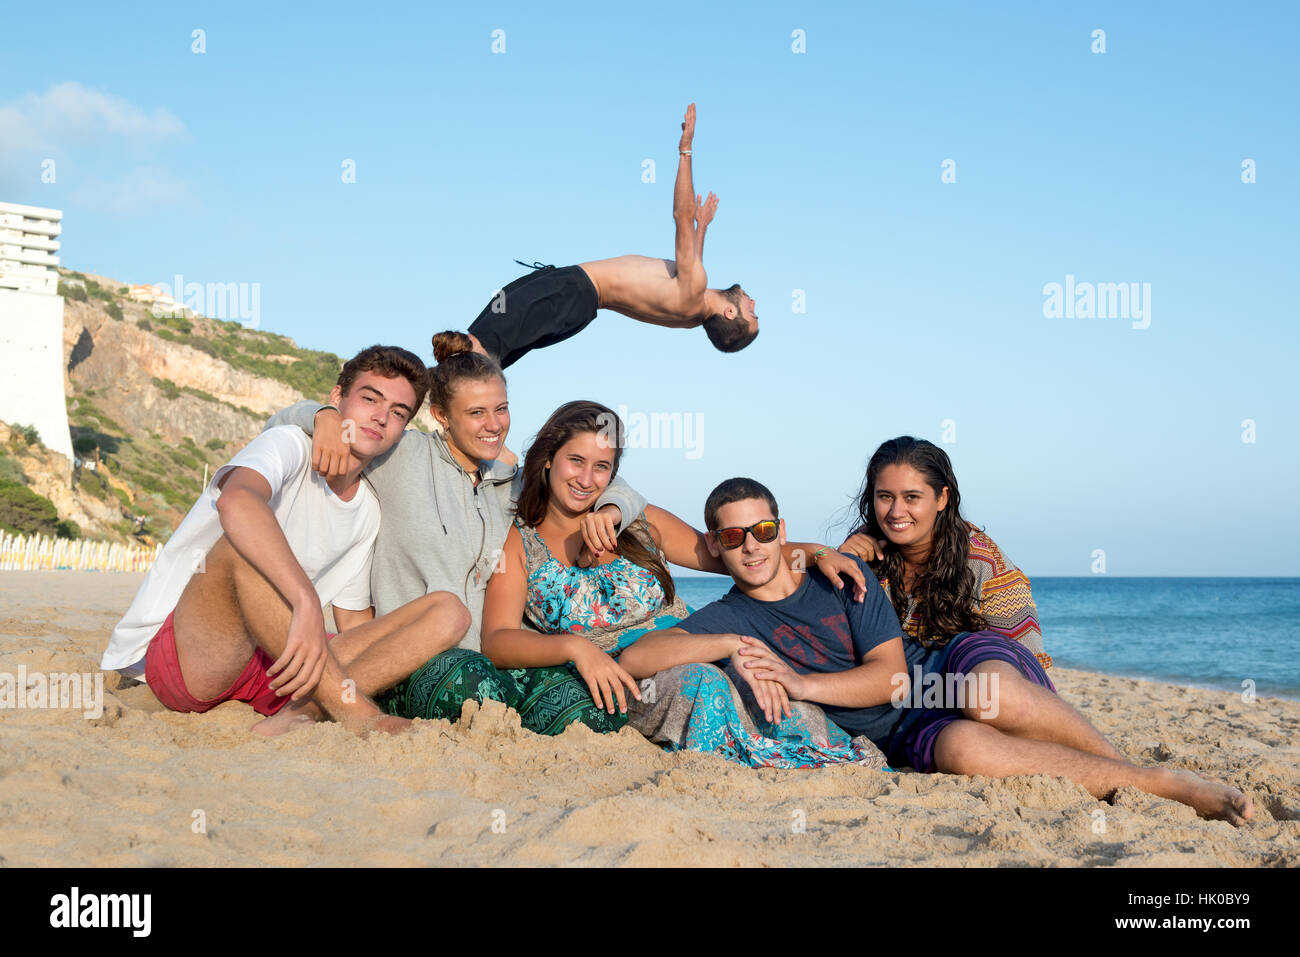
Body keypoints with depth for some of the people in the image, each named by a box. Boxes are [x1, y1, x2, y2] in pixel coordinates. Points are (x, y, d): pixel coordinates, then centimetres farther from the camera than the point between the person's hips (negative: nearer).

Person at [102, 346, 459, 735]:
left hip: (270, 668, 7)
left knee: (447, 610, -7)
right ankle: (353, 713, -35)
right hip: (182, 655, -7)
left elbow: (356, 628, 20)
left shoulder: (367, 512, 14)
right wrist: (307, 601, -47)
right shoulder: (289, 446, -10)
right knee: (247, 541, -37)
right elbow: (235, 501, -36)